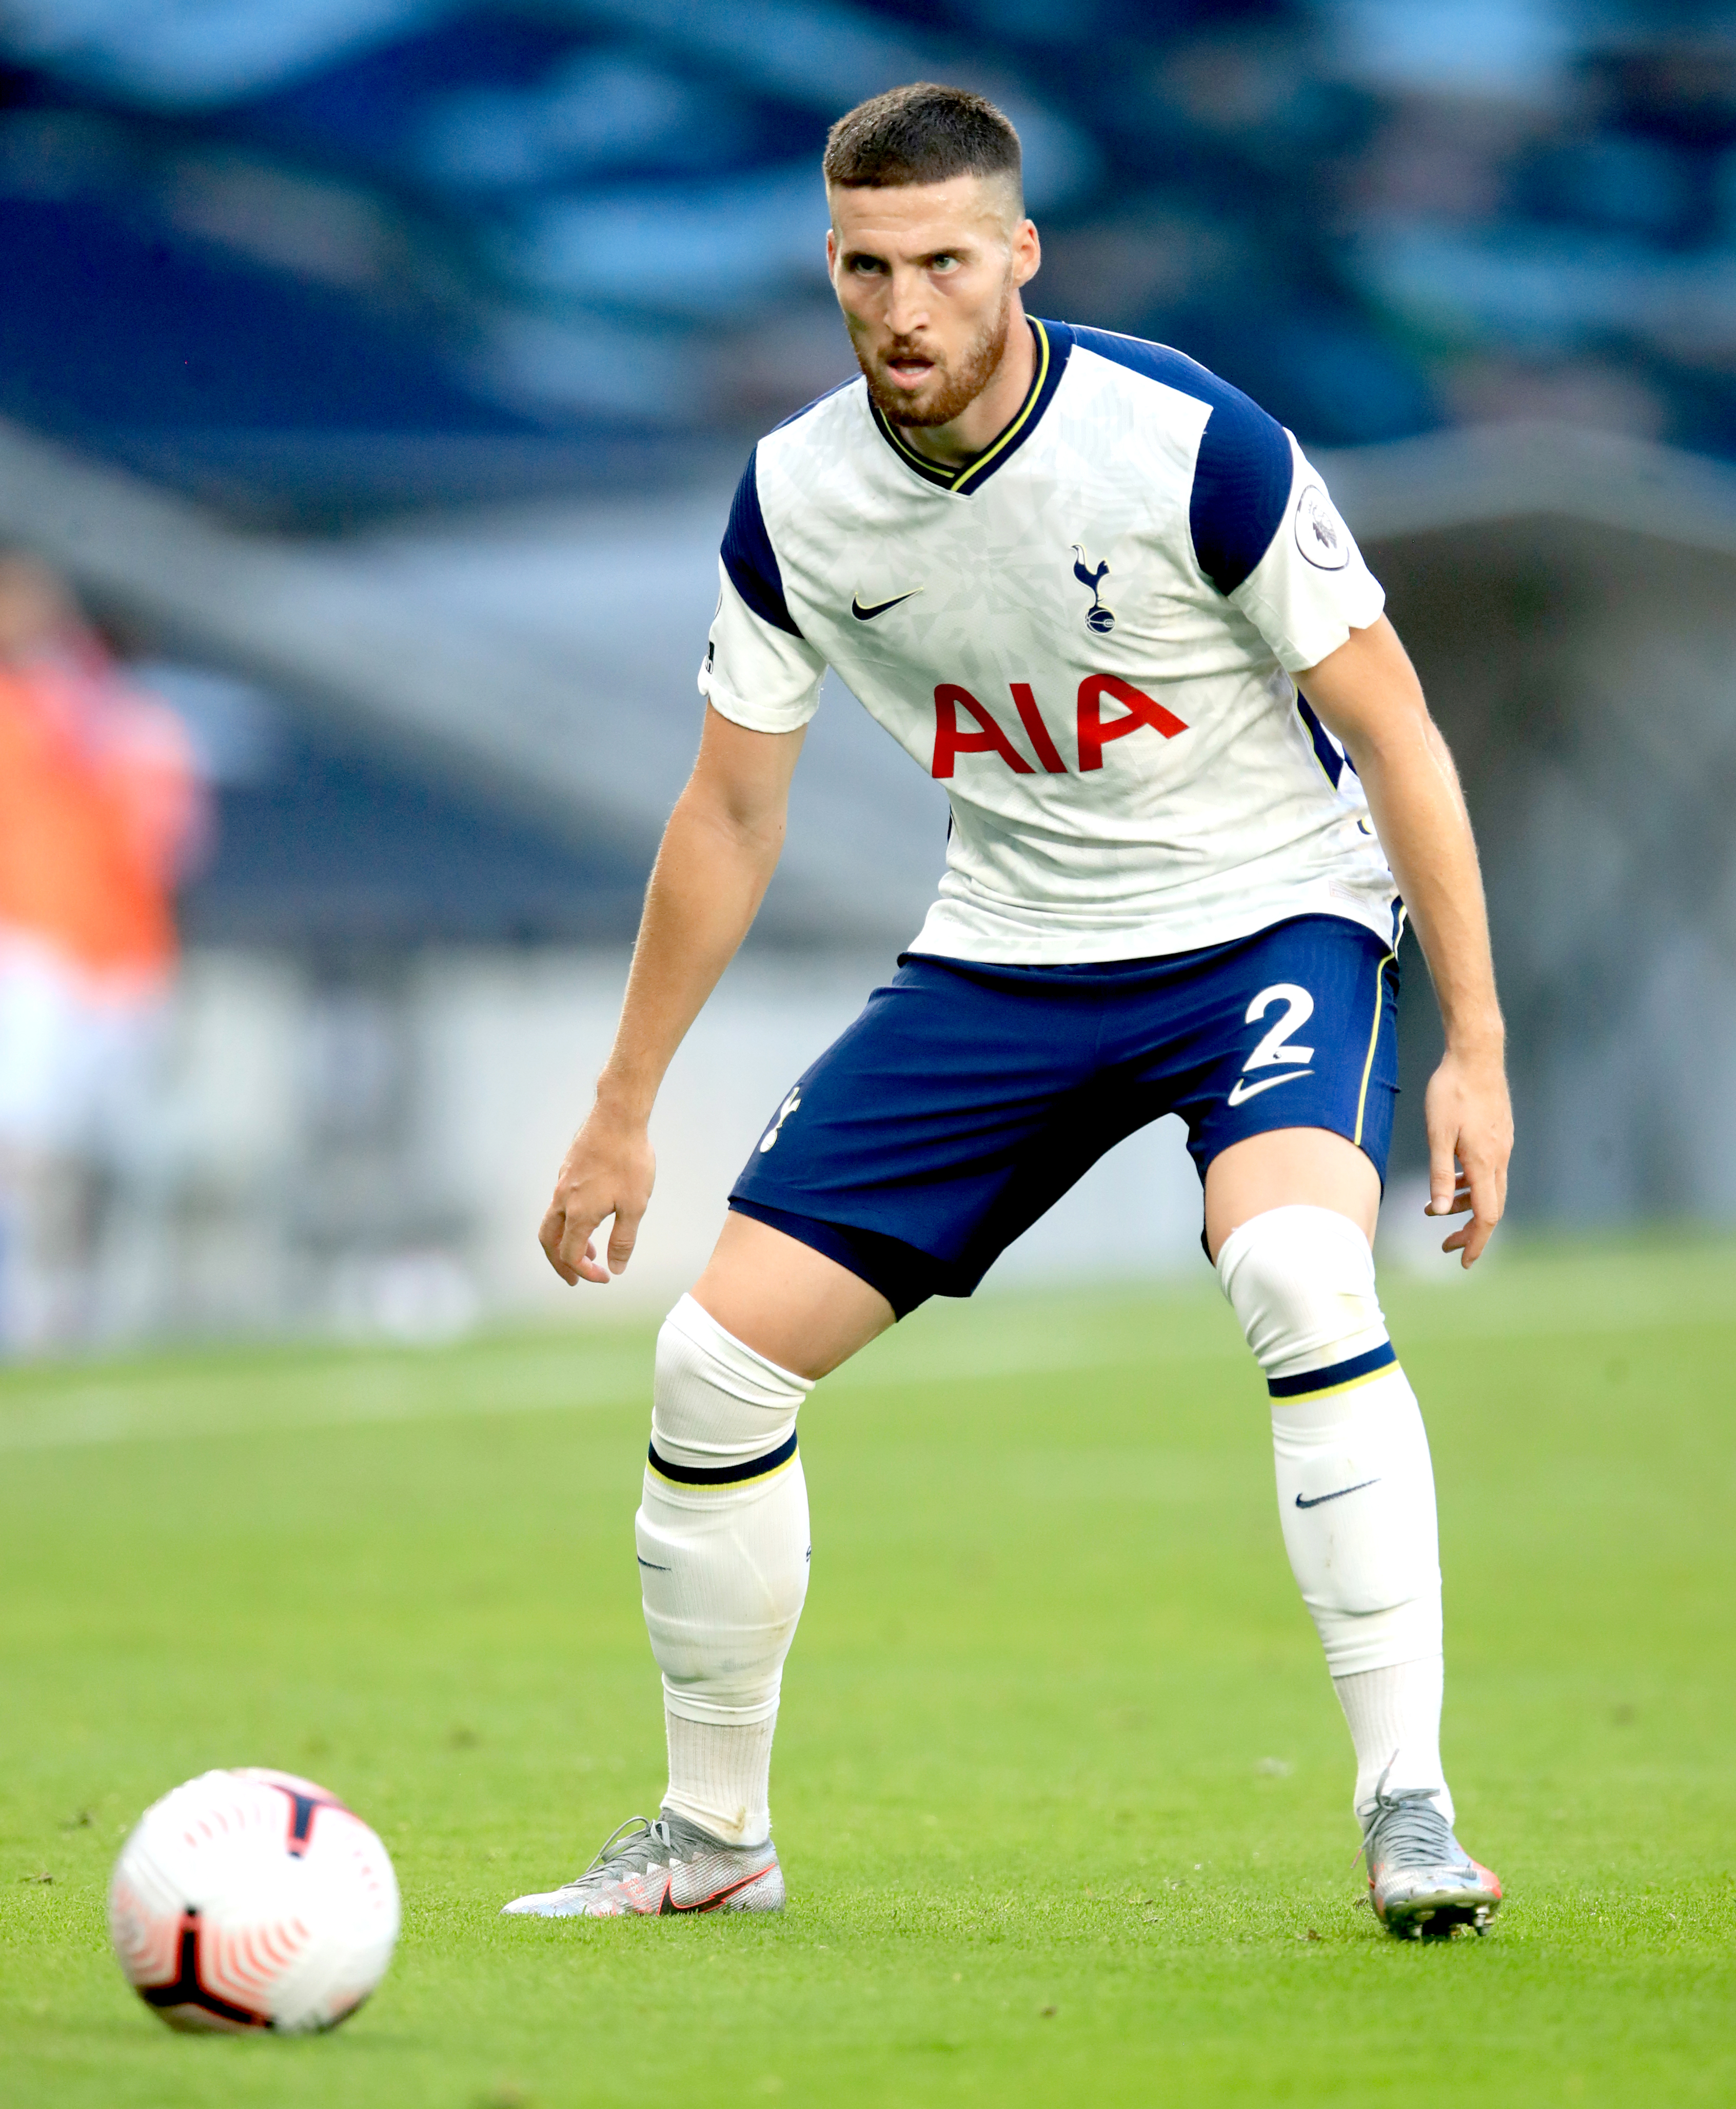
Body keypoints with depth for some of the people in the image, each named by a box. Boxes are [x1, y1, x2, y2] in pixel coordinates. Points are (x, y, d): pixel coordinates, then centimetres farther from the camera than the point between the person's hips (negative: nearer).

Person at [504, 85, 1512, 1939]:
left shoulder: (1190, 446, -22)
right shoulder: (796, 499, -8)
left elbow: (1393, 735, -13)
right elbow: (730, 814, 6)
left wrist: (1475, 1047, -15)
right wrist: (622, 1110, 11)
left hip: (1264, 920, -4)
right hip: (1004, 954, 5)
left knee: (1300, 1276, -35)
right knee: (718, 1356, -3)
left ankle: (1407, 1806, -27)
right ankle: (712, 1836, 17)